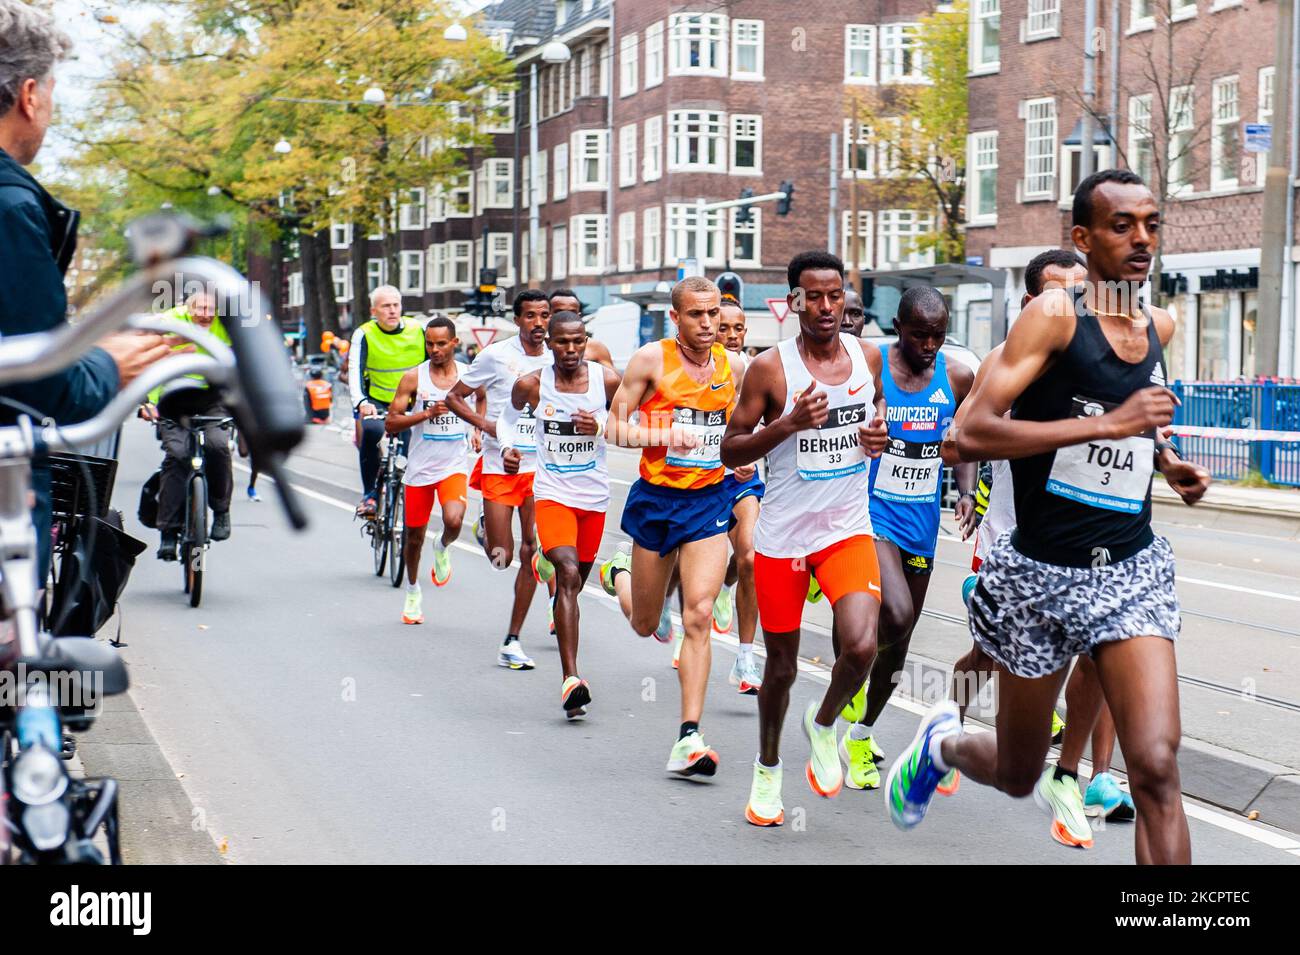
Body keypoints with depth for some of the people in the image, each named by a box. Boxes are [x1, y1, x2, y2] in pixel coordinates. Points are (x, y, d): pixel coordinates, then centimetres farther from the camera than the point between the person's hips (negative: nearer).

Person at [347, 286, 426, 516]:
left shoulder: (417, 330, -3)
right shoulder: (364, 335, -8)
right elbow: (355, 372, -19)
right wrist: (361, 402, -37)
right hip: (377, 404, -2)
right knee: (371, 430, -35)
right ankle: (368, 494, -20)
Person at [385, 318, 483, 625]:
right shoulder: (414, 378, -6)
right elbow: (390, 424, -9)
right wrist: (427, 413, -20)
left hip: (455, 465, 0)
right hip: (420, 467, 0)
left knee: (454, 521, -26)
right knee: (414, 536, 10)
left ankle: (443, 548, 10)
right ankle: (413, 592, 35)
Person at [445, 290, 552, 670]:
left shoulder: (554, 361, 5)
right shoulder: (496, 355, -6)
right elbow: (454, 397, -1)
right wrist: (487, 425, -14)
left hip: (540, 468, 3)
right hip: (500, 466, -3)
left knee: (532, 554, -1)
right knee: (501, 558, -4)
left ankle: (512, 642, 8)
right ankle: (485, 530, 35)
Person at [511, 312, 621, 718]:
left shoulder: (607, 380, -6)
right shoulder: (532, 385, -5)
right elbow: (513, 415, 18)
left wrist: (602, 427, -12)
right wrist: (509, 446, 2)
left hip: (594, 495, 3)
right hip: (552, 492, -3)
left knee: (575, 581, 18)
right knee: (568, 576, -22)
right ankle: (571, 679, -27)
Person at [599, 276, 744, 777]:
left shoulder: (733, 366, 3)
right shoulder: (651, 359, -8)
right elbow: (615, 426, -8)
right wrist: (665, 435, -23)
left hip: (710, 501, 1)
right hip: (656, 498, -1)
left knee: (699, 615, -13)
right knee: (645, 625, 13)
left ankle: (689, 738, -11)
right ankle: (618, 573, 49)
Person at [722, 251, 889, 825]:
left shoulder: (867, 356, 1)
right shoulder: (770, 368, -9)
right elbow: (730, 451, -7)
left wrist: (880, 432, -2)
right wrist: (790, 422, -22)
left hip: (848, 530, 2)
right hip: (782, 536, -2)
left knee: (861, 647, -20)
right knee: (781, 664, 10)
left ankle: (823, 724, 13)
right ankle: (768, 768, 35)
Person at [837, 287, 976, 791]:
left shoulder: (957, 377, 2)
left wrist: (966, 493, -1)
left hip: (922, 523, 5)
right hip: (871, 515, -5)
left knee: (898, 645, 11)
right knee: (896, 617, -26)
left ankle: (859, 736, 30)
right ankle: (852, 686, 2)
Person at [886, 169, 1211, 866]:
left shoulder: (1159, 326, 8)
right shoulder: (1054, 314, -11)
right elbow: (972, 436, -22)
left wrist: (1166, 460, 12)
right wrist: (1106, 424, -26)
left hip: (1131, 570, 4)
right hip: (1041, 573, -3)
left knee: (1156, 769, -15)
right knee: (1017, 776, 14)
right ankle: (941, 743, 47)